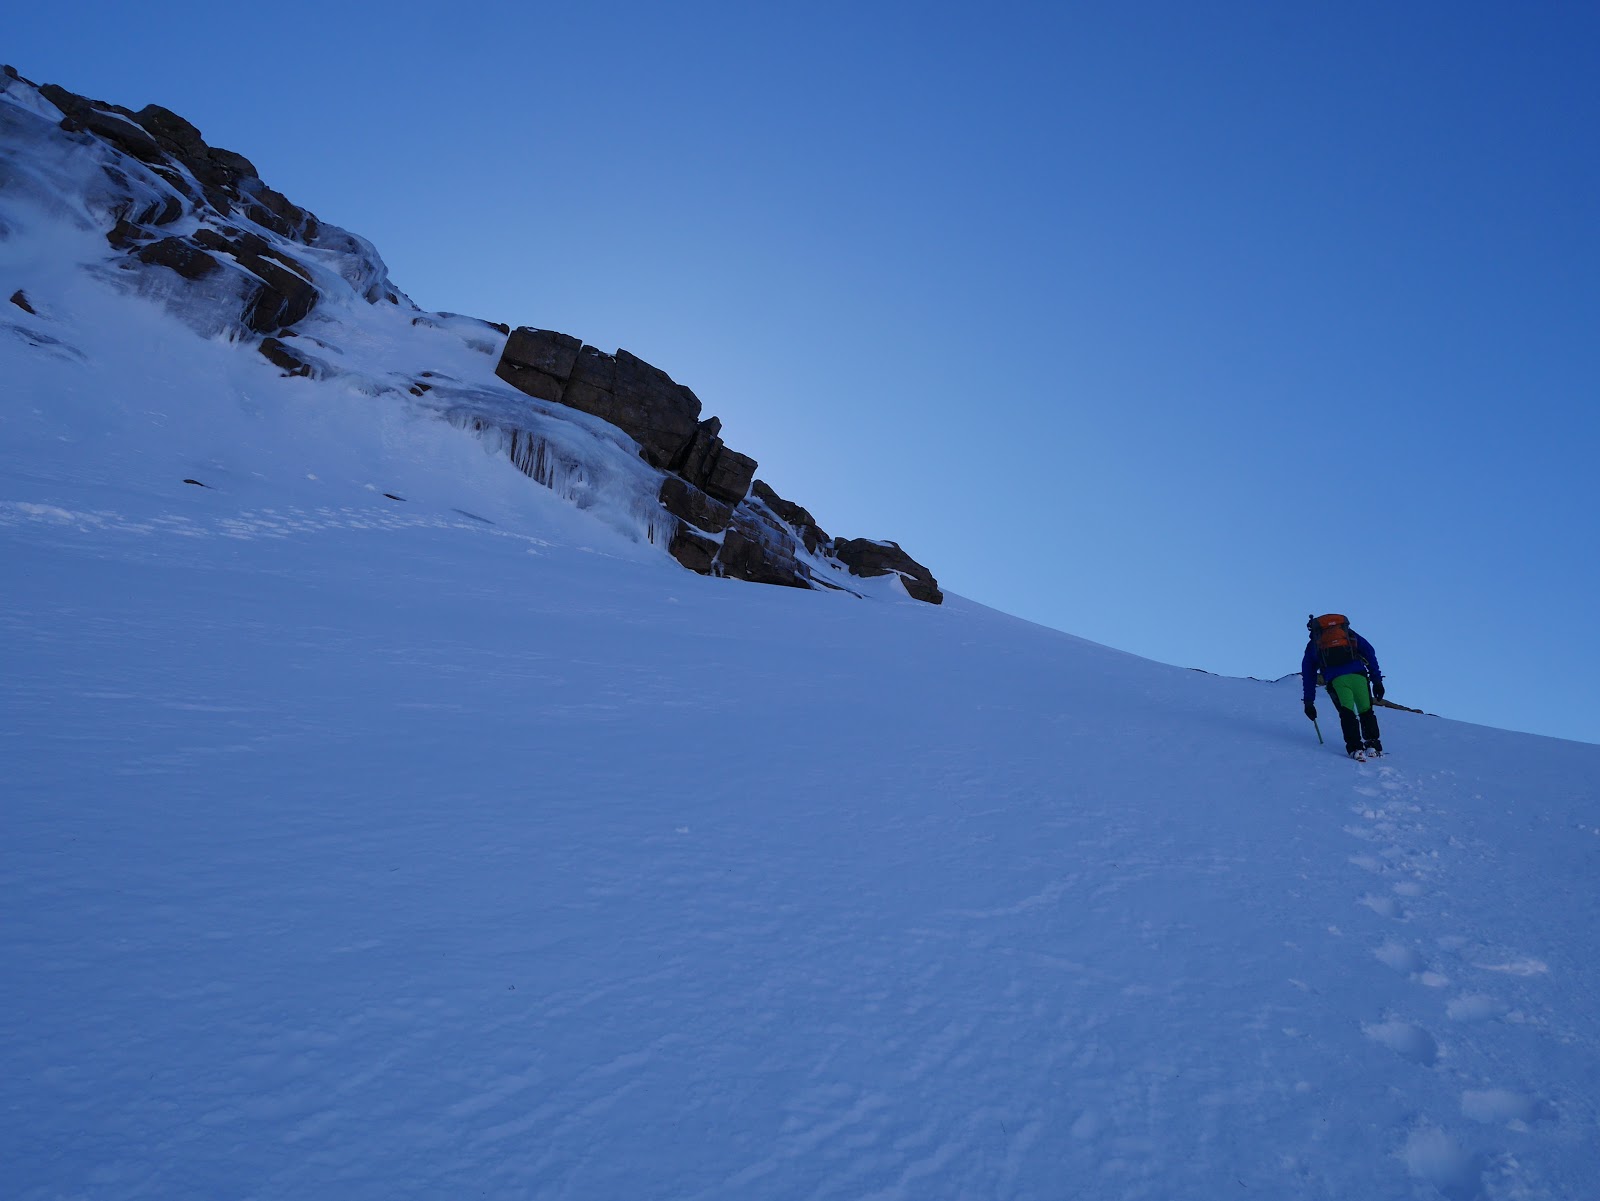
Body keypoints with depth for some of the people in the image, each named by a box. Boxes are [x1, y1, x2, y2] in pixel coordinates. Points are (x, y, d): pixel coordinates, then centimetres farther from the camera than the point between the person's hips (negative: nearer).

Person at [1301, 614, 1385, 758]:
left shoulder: (1312, 644, 26)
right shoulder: (1348, 633, 29)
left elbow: (1308, 674, 23)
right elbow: (1369, 653, 17)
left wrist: (1308, 702, 25)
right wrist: (1377, 680, 14)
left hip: (1335, 679, -1)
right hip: (1358, 674, 1)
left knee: (1346, 713, 5)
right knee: (1366, 711, 16)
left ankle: (1355, 747, -8)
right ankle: (1373, 745, 15)